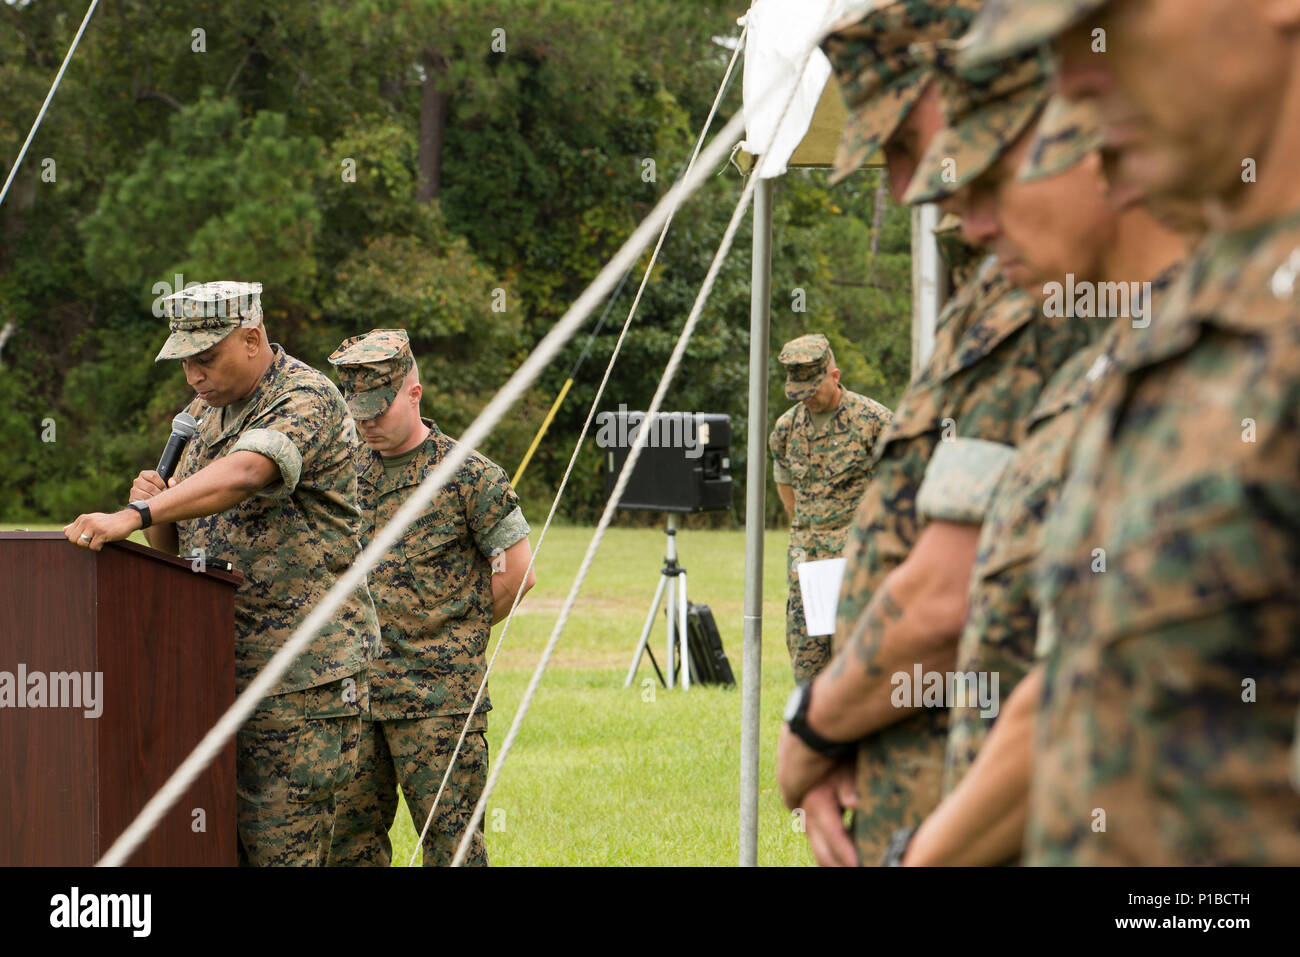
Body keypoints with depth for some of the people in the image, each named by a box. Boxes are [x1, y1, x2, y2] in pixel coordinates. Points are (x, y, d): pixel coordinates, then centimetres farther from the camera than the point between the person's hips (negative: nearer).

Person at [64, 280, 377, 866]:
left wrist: (134, 516, -44)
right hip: (219, 662, 8)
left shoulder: (307, 400, -12)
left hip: (302, 669, -8)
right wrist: (153, 517, -5)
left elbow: (244, 475, -33)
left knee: (282, 844, -7)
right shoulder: (201, 415, 15)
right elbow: (173, 545, 19)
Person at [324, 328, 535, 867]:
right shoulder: (347, 472, 11)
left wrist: (455, 632, 5)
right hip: (354, 688, 6)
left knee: (448, 837, -4)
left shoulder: (468, 476, -6)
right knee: (350, 833, 7)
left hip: (438, 695, -6)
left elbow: (518, 575, -3)